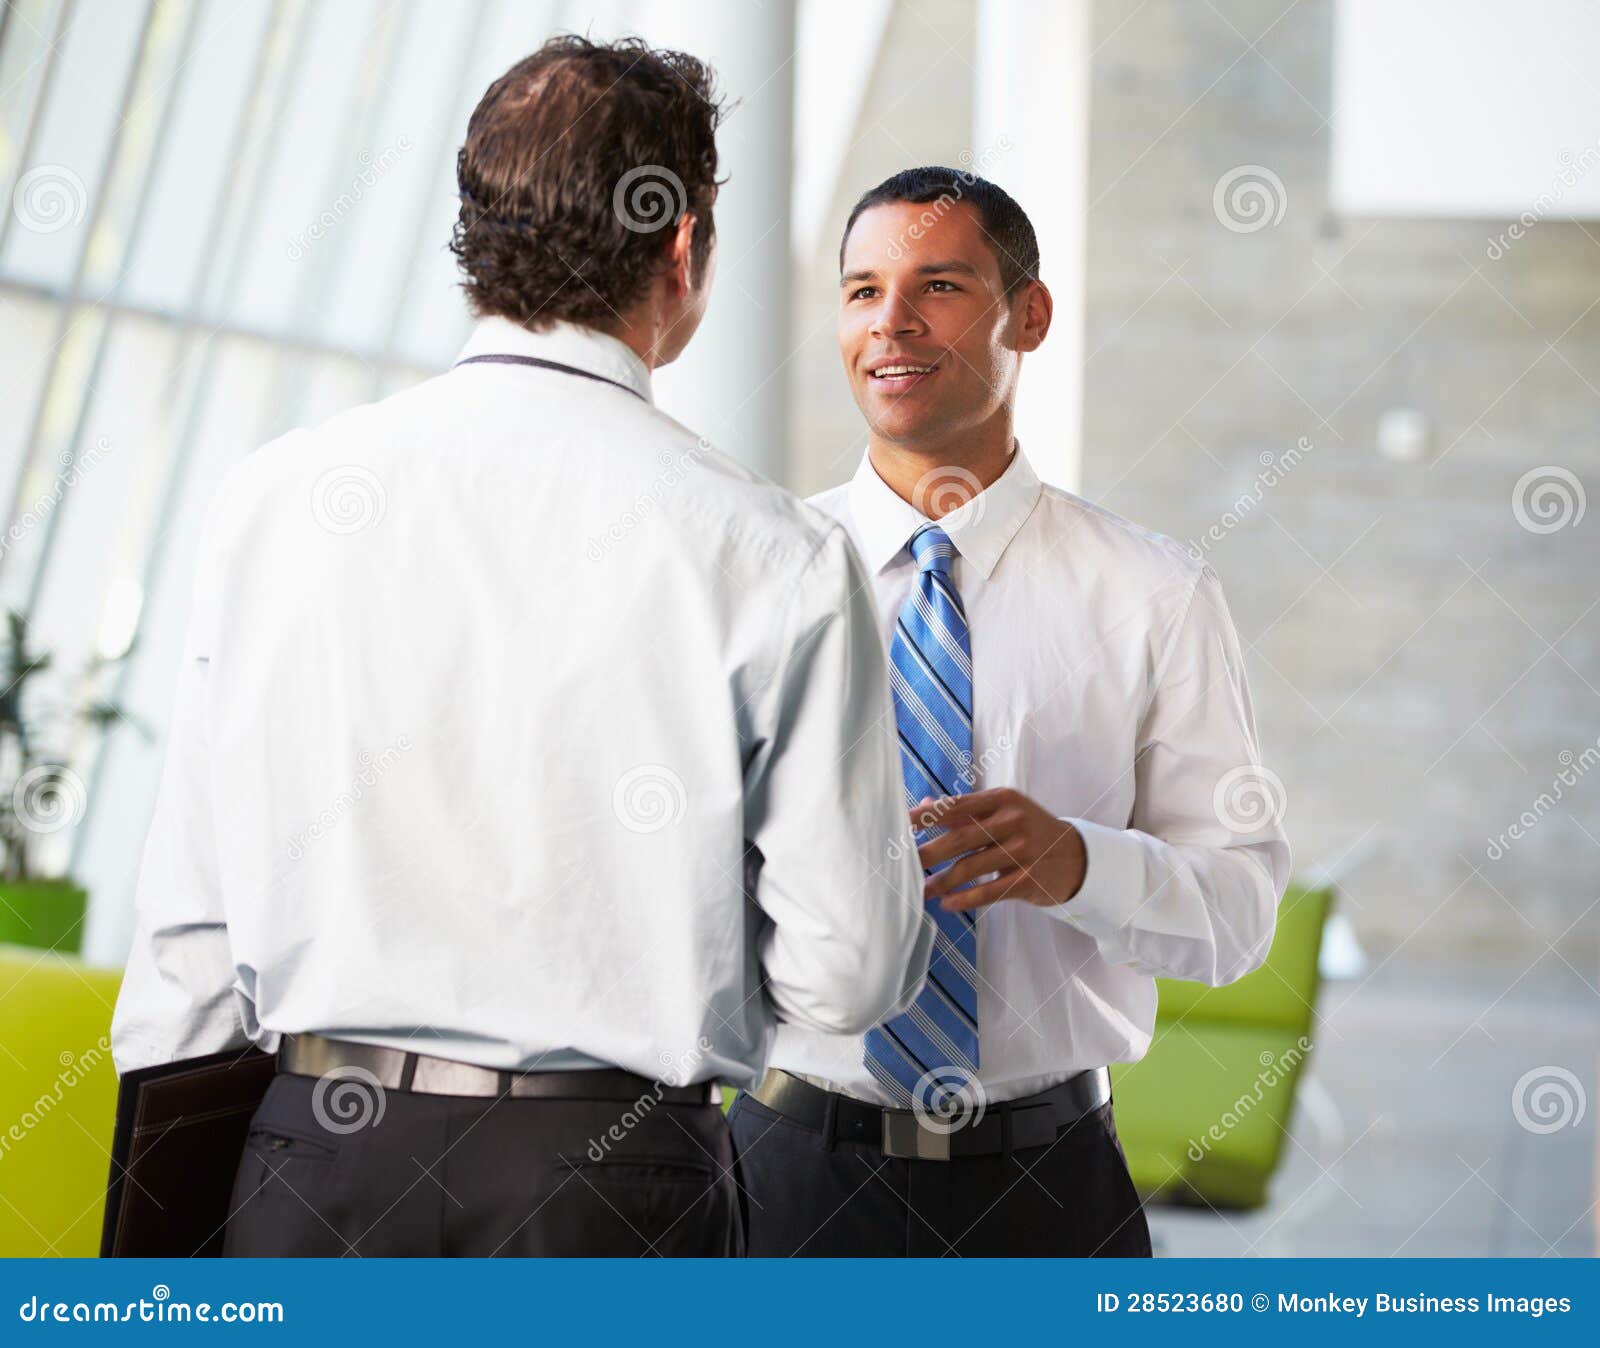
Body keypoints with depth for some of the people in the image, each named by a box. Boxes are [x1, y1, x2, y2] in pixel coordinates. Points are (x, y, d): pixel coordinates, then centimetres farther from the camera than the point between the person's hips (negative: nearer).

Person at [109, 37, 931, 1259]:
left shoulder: (274, 494, -2)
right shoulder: (772, 554, -10)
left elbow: (192, 911, 2)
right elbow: (842, 973, -7)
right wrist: (909, 895, 16)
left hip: (317, 1160, 3)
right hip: (615, 1189, -2)